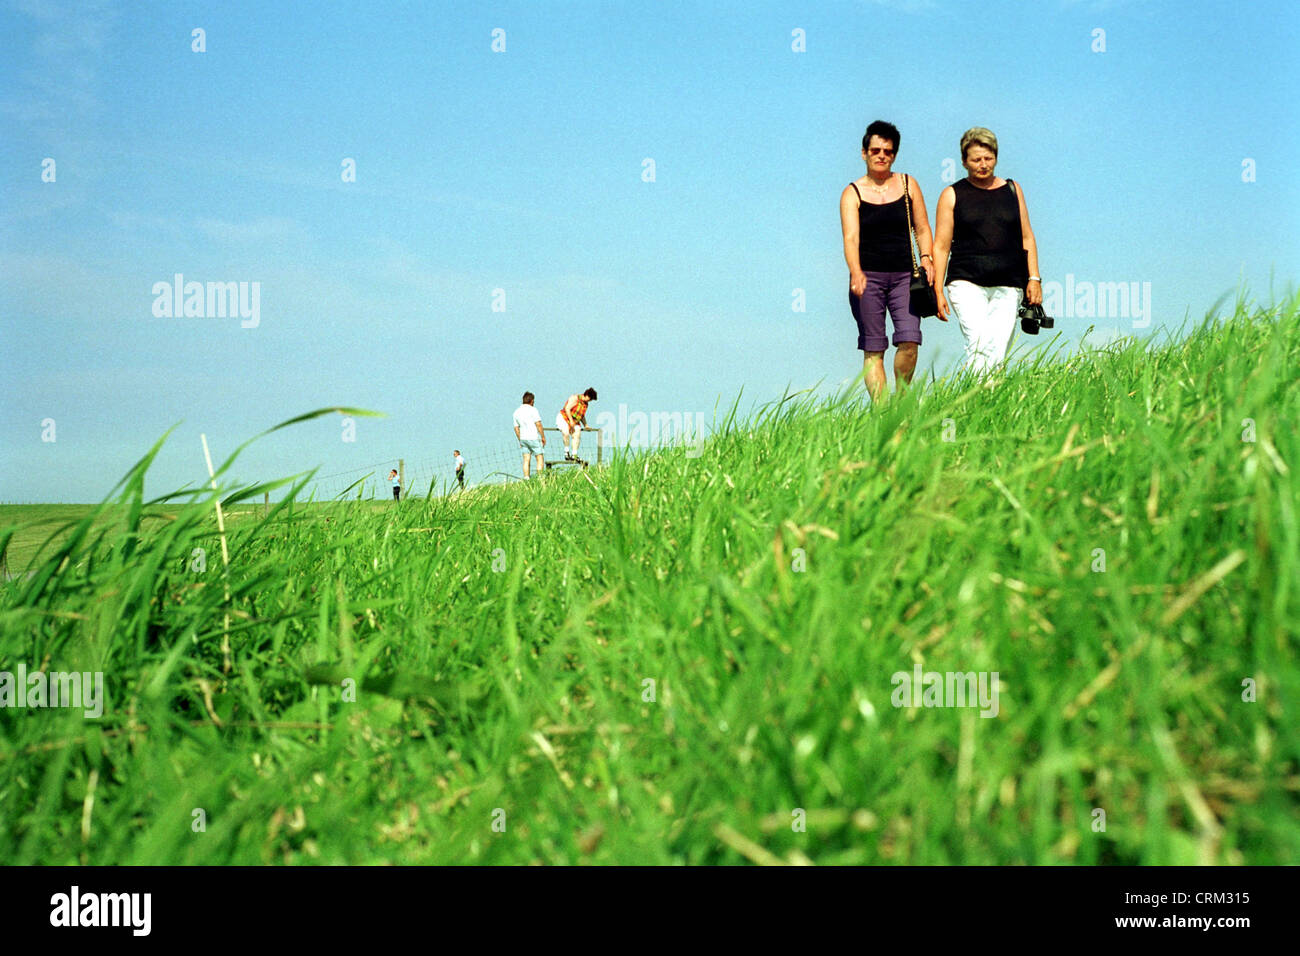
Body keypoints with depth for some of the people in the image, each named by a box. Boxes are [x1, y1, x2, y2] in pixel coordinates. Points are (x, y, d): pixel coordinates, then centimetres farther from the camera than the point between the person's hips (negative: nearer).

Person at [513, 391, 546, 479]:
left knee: (526, 460, 6)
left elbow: (516, 428, 13)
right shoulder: (532, 409, -10)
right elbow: (538, 424, -15)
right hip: (534, 438, -6)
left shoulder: (517, 412, 10)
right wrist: (543, 437, -8)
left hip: (523, 439, 6)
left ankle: (526, 478, 1)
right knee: (540, 459, 2)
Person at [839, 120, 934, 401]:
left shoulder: (908, 185, 13)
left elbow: (922, 228, 14)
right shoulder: (852, 193, 4)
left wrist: (926, 257, -6)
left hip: (904, 275, 2)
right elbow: (851, 237, -9)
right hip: (868, 277, -1)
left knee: (909, 341, -13)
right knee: (873, 348, -4)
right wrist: (856, 272, -26)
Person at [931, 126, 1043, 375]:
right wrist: (938, 291, -2)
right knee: (979, 347, -20)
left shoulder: (1013, 190, 16)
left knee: (998, 352, -6)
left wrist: (1034, 278, 9)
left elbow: (1026, 238, 19)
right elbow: (941, 246, 6)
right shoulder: (952, 195, 8)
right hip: (966, 283, -2)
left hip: (1007, 287, 3)